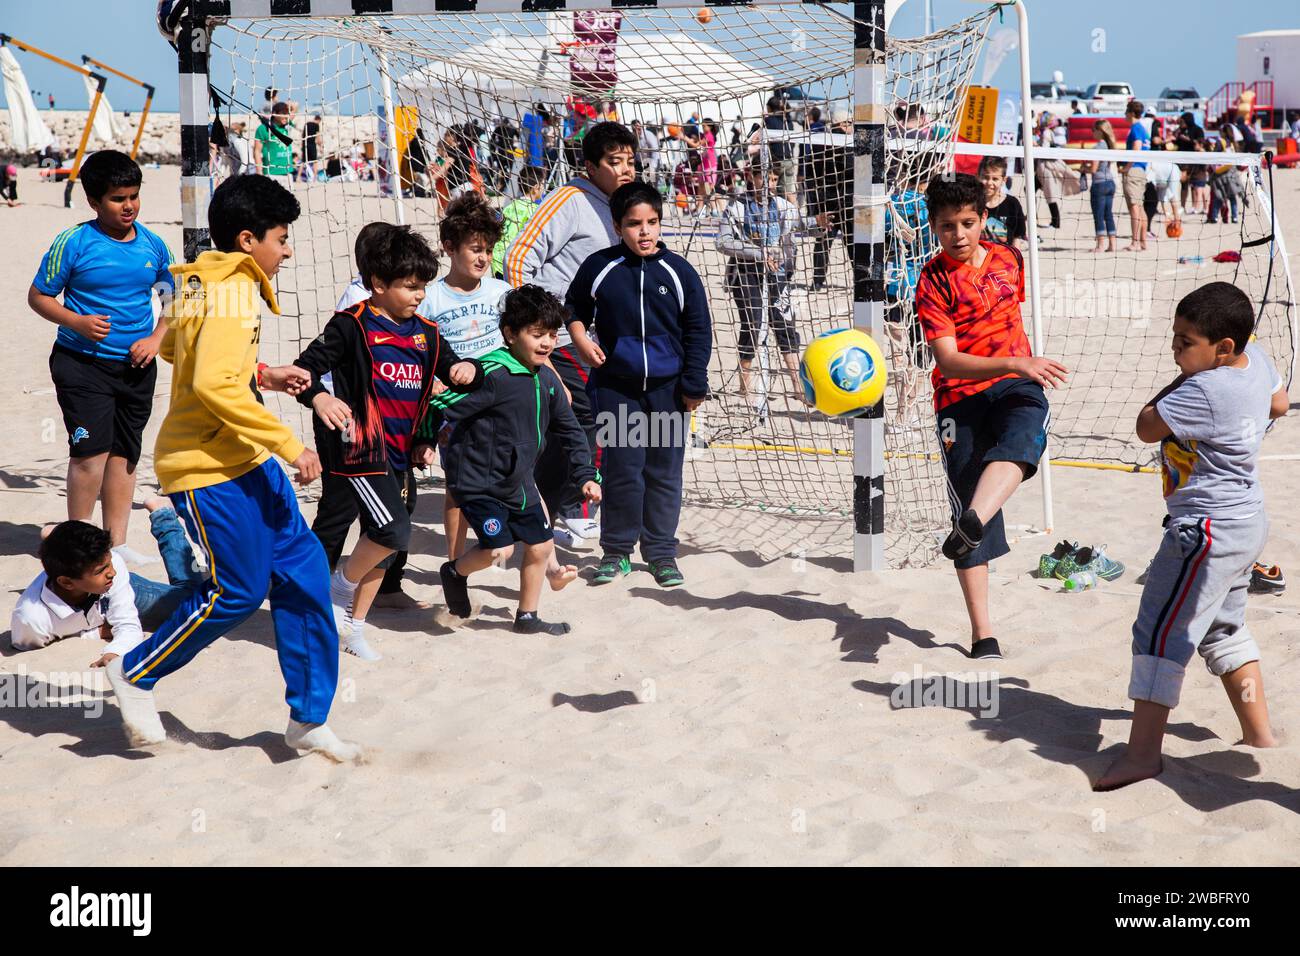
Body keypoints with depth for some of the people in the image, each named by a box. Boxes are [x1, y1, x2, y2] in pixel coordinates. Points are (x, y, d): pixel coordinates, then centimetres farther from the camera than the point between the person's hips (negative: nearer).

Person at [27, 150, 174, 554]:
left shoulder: (152, 244, 4)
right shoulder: (73, 243, -9)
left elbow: (173, 297, 16)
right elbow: (38, 296, -2)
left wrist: (156, 338, -1)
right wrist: (77, 322, -19)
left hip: (136, 366, 4)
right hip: (83, 363, -4)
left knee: (124, 453, 10)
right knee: (91, 452, -11)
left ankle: (116, 543, 20)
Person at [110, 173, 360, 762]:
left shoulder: (205, 283, 10)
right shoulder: (233, 294, -19)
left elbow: (175, 347, 24)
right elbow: (214, 386, -29)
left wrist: (262, 374, 21)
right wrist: (288, 444, -24)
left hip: (245, 460, 10)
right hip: (208, 468, -10)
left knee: (303, 572, 6)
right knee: (240, 589, -3)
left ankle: (308, 720, 13)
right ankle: (135, 673, 19)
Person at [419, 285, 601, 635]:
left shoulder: (547, 380, 3)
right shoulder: (494, 375, -23)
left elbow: (569, 431, 15)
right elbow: (441, 407, -20)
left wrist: (587, 475, 11)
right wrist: (424, 444, -10)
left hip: (518, 481, 8)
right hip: (477, 480, -8)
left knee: (540, 546, 10)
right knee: (499, 548, -16)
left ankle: (527, 617, 29)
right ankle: (455, 572, 17)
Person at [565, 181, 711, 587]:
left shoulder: (679, 271, -1)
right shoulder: (599, 267, 0)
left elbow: (699, 332, 4)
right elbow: (574, 308, 17)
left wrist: (694, 385, 0)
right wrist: (581, 339, -2)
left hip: (668, 389, 0)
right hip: (615, 388, 0)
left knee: (664, 471, 6)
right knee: (621, 470, 2)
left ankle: (661, 551, 17)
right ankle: (617, 550, 15)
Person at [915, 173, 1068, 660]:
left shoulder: (1009, 259, 7)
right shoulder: (933, 281, -7)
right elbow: (948, 361, -18)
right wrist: (1016, 363, -29)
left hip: (1017, 387, 2)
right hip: (960, 398, -2)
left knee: (1016, 443, -35)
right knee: (967, 504, -2)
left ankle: (969, 527, -60)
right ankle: (982, 634, 6)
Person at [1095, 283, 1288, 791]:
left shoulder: (1203, 391, -27)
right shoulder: (1255, 359, 1)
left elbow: (1146, 426, -15)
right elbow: (1279, 403, 21)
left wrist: (1181, 380, -5)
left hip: (1207, 529, -10)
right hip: (1247, 521, 11)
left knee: (1160, 633, -8)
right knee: (1224, 630, 24)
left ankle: (1142, 753, -9)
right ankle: (1259, 734, 31)